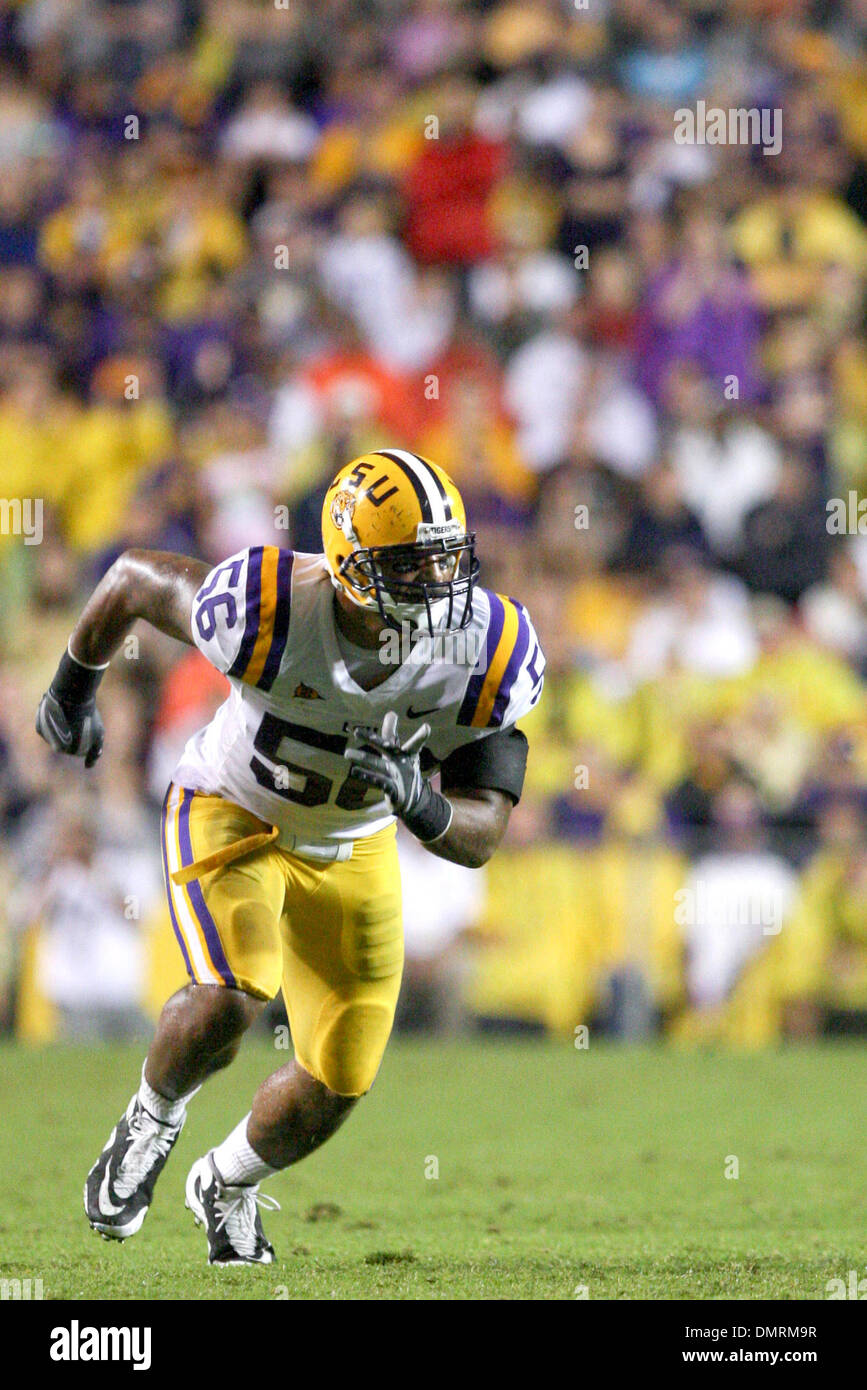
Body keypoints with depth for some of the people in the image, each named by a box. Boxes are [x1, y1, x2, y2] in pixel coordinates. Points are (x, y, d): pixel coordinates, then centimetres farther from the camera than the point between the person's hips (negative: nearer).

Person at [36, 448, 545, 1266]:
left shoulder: (486, 656, -25)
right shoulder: (268, 614, -35)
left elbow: (481, 837, -19)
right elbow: (135, 577, -14)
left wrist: (419, 806, -43)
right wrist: (74, 687, 4)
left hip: (352, 848, 4)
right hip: (230, 818, -4)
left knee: (337, 1084, 4)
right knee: (231, 998, -30)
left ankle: (228, 1184, 37)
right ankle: (152, 1120, 5)